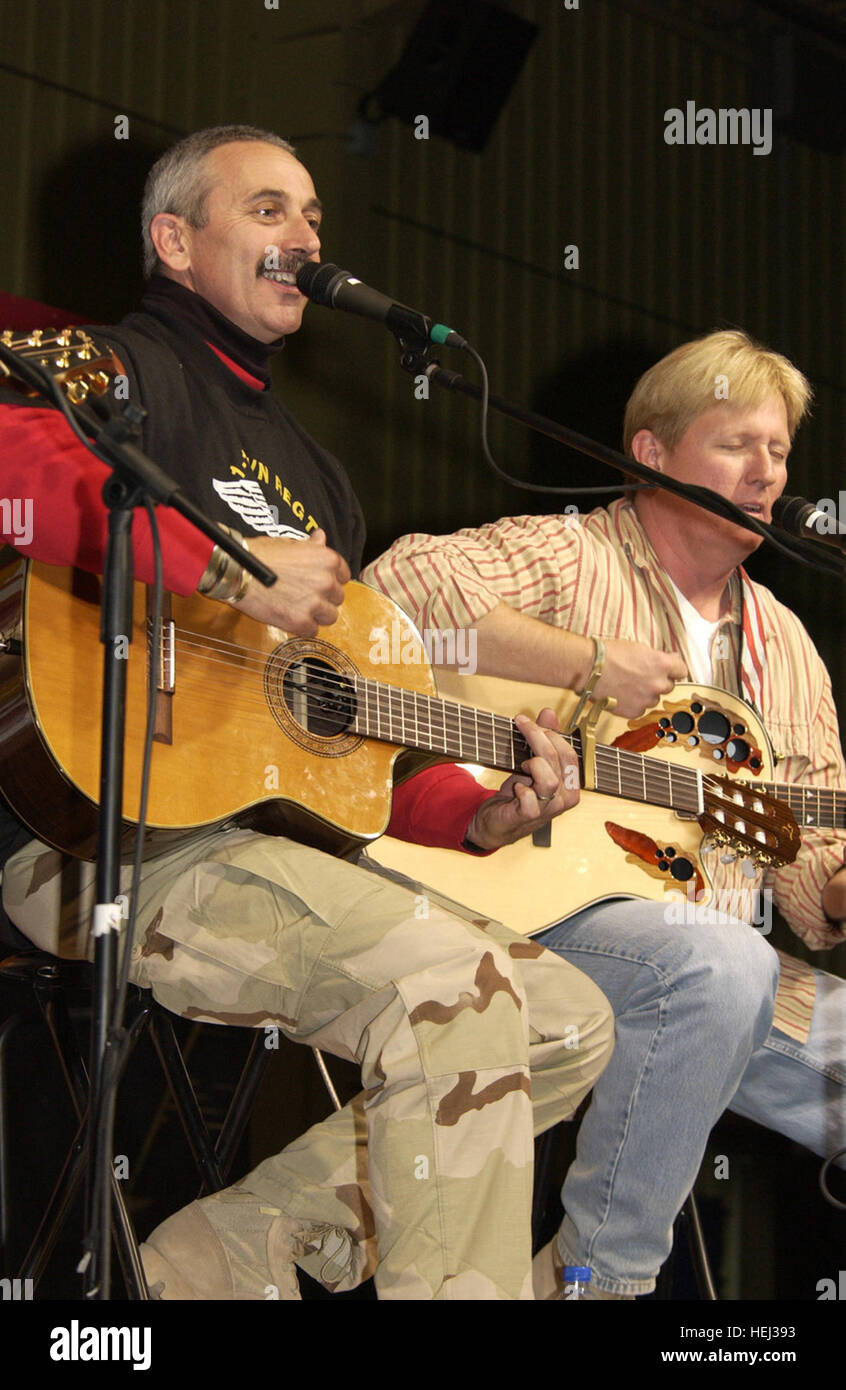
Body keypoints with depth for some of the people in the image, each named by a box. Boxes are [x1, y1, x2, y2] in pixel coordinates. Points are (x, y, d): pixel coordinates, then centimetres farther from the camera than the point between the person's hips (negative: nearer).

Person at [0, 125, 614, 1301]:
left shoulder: (310, 474, 27)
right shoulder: (122, 369, 2)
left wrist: (480, 815, 4)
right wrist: (230, 569, -26)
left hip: (284, 831, 9)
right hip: (113, 836, -9)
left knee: (572, 1025, 3)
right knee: (452, 983, -29)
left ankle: (221, 1259, -2)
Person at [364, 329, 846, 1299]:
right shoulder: (565, 558, 1)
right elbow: (406, 580, -19)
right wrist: (590, 662, -20)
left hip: (726, 963, 6)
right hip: (556, 918, -6)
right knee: (721, 964, -37)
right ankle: (596, 1274, -20)